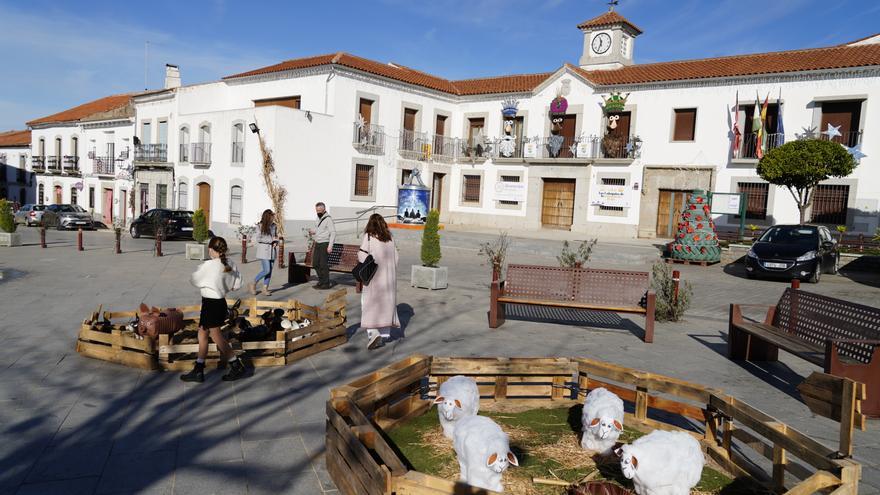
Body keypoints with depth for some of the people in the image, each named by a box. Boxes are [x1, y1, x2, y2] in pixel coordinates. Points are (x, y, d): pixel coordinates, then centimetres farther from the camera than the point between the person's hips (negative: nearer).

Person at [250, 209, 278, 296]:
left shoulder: (274, 226, 8)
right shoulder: (260, 226, -7)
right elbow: (258, 239, -11)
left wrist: (275, 242, -4)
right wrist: (271, 239, -17)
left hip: (272, 250, 6)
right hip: (263, 250, -6)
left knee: (270, 271, 5)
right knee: (266, 270, -11)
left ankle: (265, 289, 13)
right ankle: (253, 284, 8)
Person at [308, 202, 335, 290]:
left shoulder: (328, 219, -12)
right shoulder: (318, 219, 15)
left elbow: (333, 233, -16)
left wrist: (330, 246, -21)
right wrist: (312, 231, 4)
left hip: (325, 244, -9)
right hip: (317, 243, 9)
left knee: (323, 264, -6)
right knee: (315, 263, 11)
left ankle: (326, 283, 3)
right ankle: (321, 281, 23)